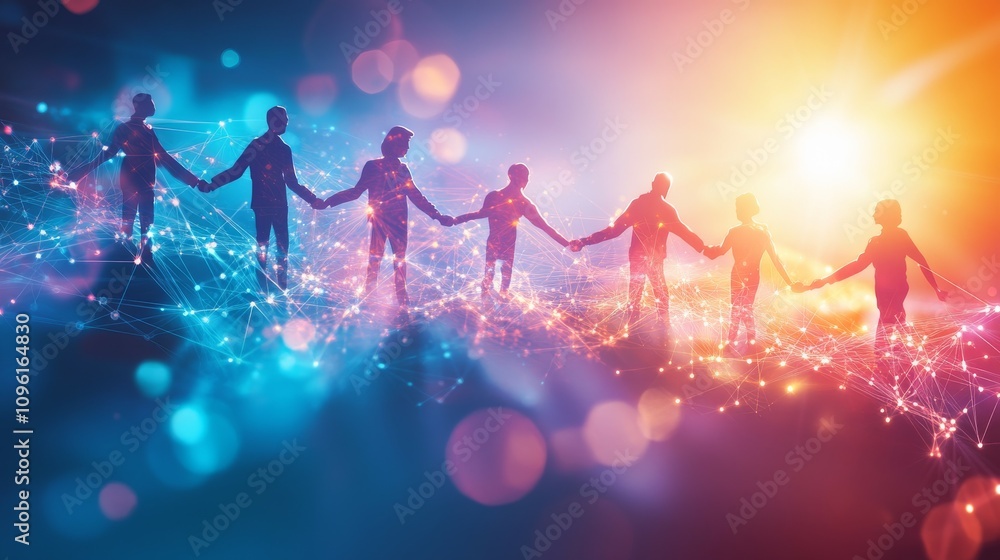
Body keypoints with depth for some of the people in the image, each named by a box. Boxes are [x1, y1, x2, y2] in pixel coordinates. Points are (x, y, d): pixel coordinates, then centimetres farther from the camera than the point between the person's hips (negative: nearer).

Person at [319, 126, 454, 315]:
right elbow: (356, 191, -1)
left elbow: (416, 197, 16)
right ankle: (368, 300, -1)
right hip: (380, 220, -3)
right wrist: (329, 201, -11)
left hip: (399, 221, 3)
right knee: (375, 258, -5)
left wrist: (437, 215, 13)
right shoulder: (374, 166, 2)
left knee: (400, 261, 0)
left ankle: (403, 303, 0)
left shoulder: (403, 169, 13)